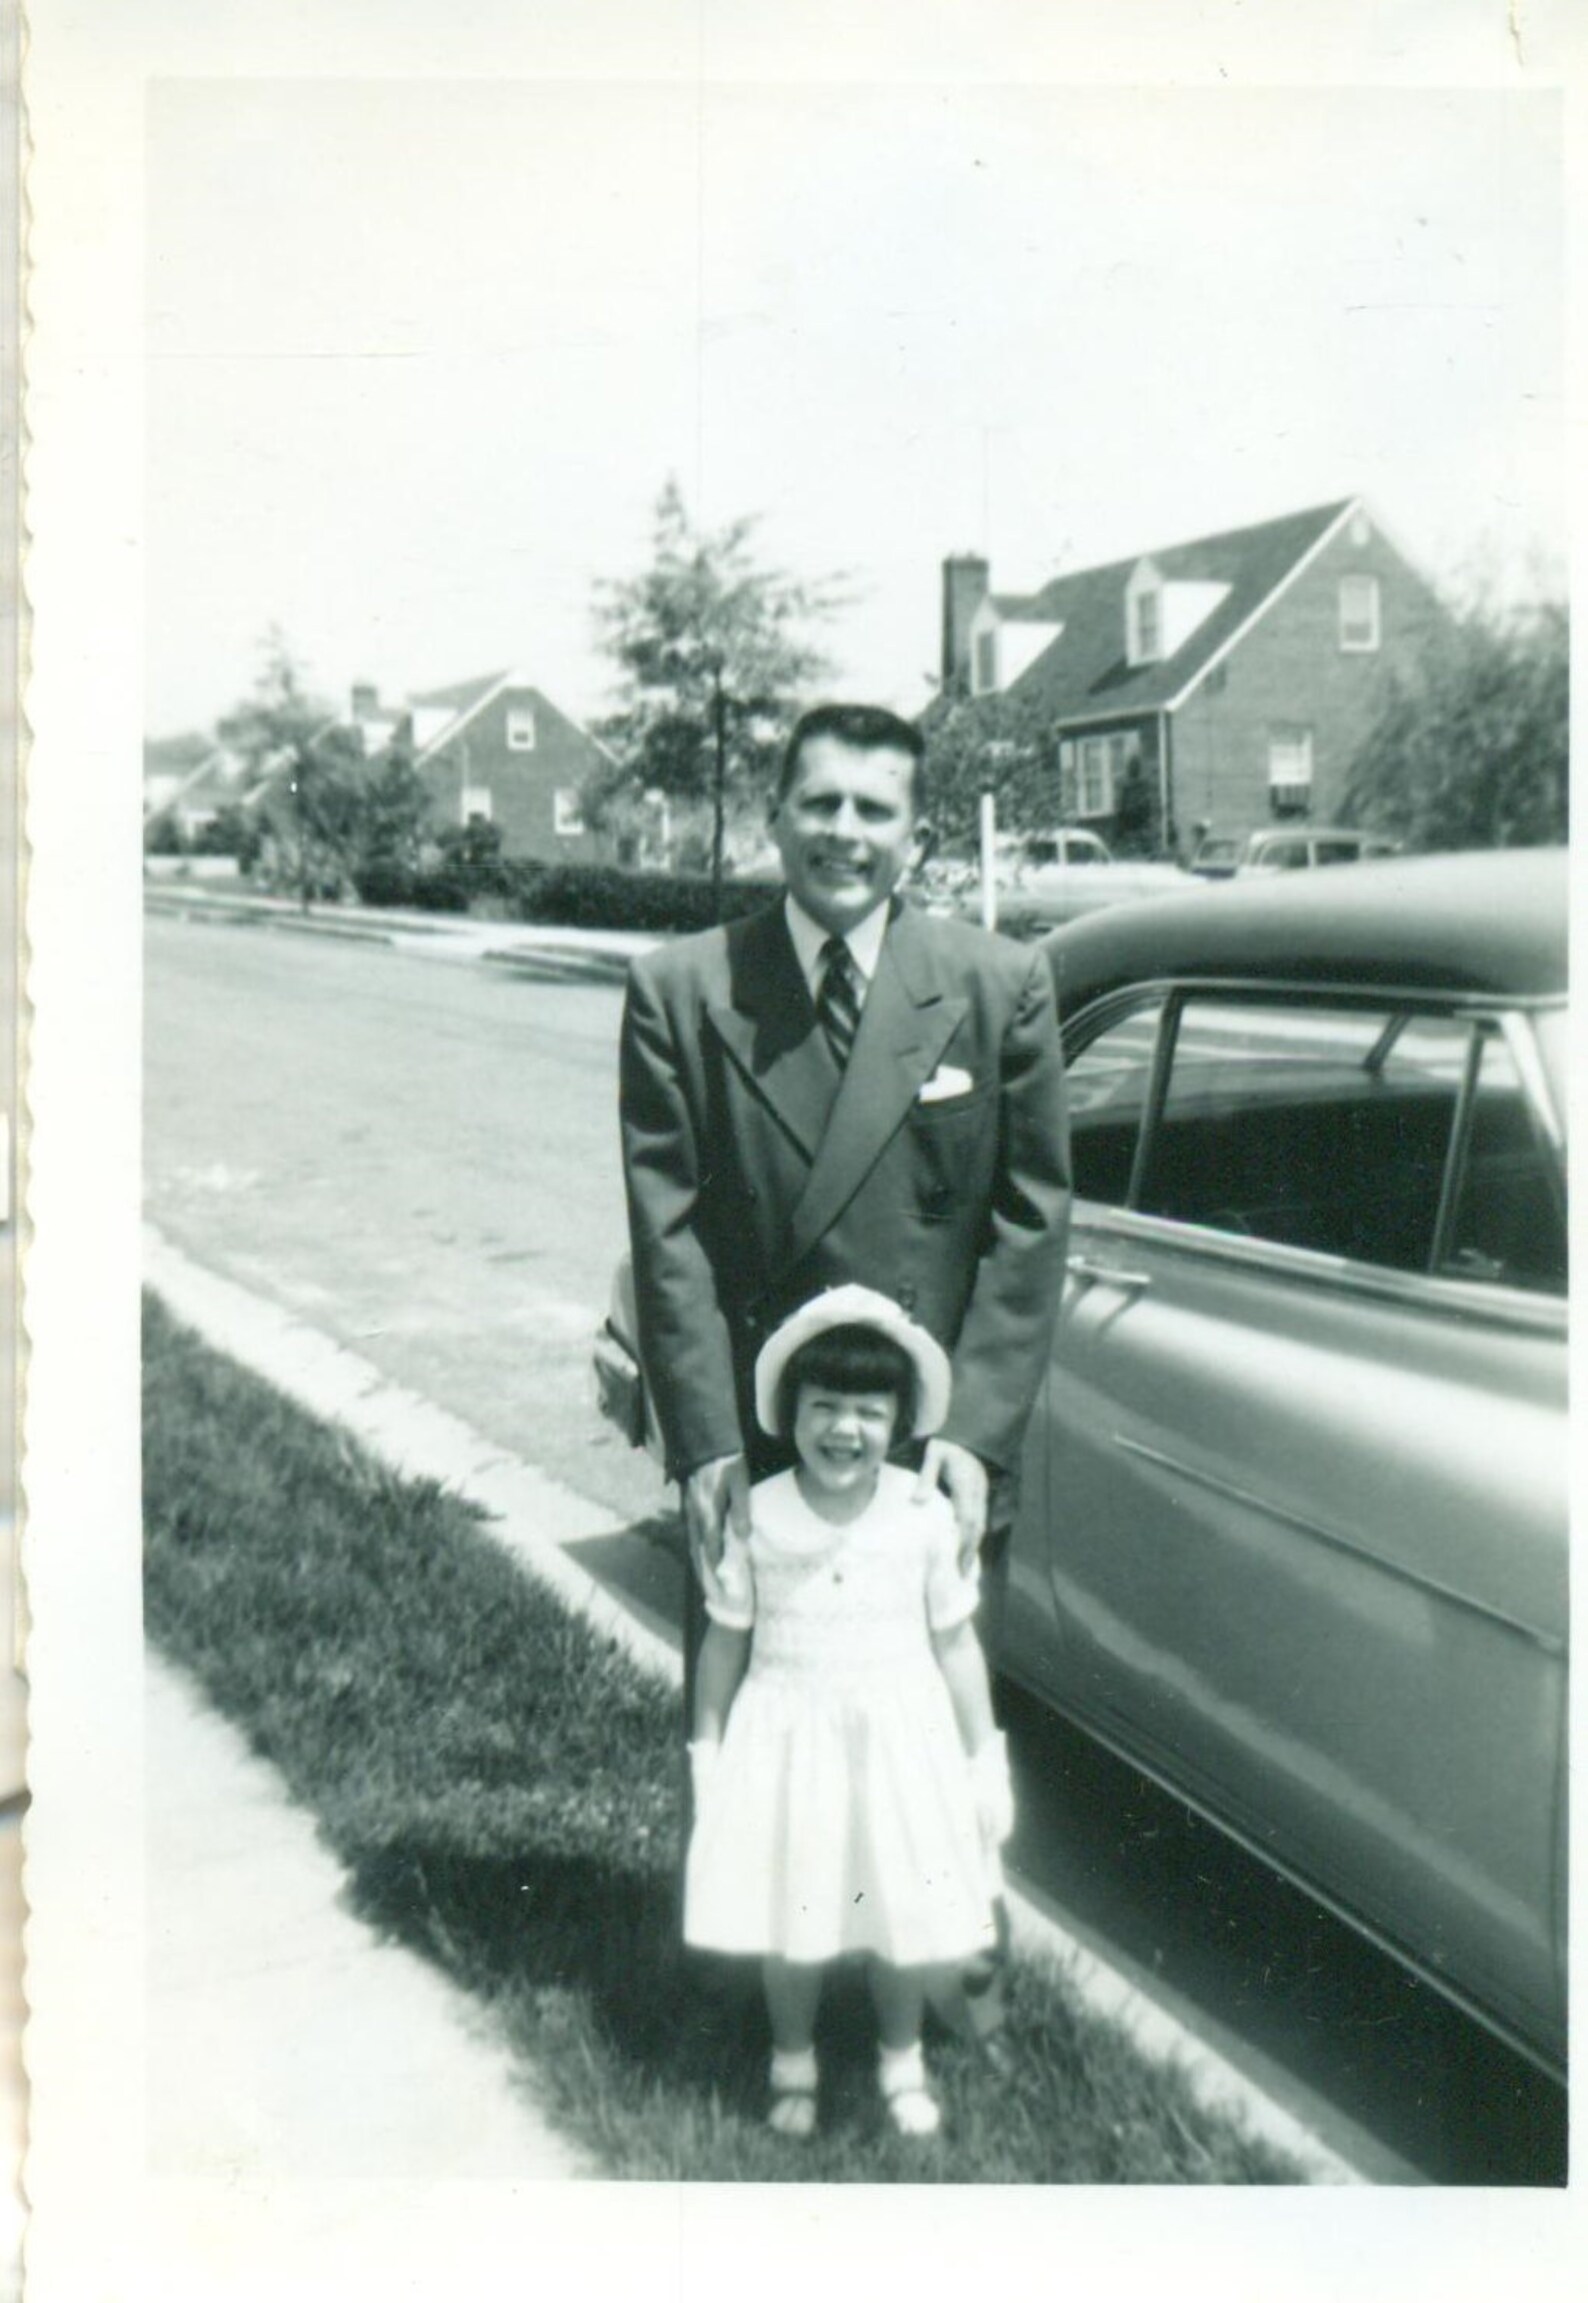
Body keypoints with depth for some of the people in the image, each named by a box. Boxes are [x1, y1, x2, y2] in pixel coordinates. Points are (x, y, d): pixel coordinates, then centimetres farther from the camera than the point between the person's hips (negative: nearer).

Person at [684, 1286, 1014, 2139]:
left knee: (902, 1918, 12)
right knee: (789, 1920, 10)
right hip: (787, 1738, 0)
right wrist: (708, 1749, 2)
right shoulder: (757, 1518, -12)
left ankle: (902, 2059, 39)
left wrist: (983, 1757, 3)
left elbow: (955, 1643, 0)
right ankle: (793, 2060, 37)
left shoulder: (925, 1517, -10)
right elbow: (726, 1639, -1)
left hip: (901, 1739, 1)